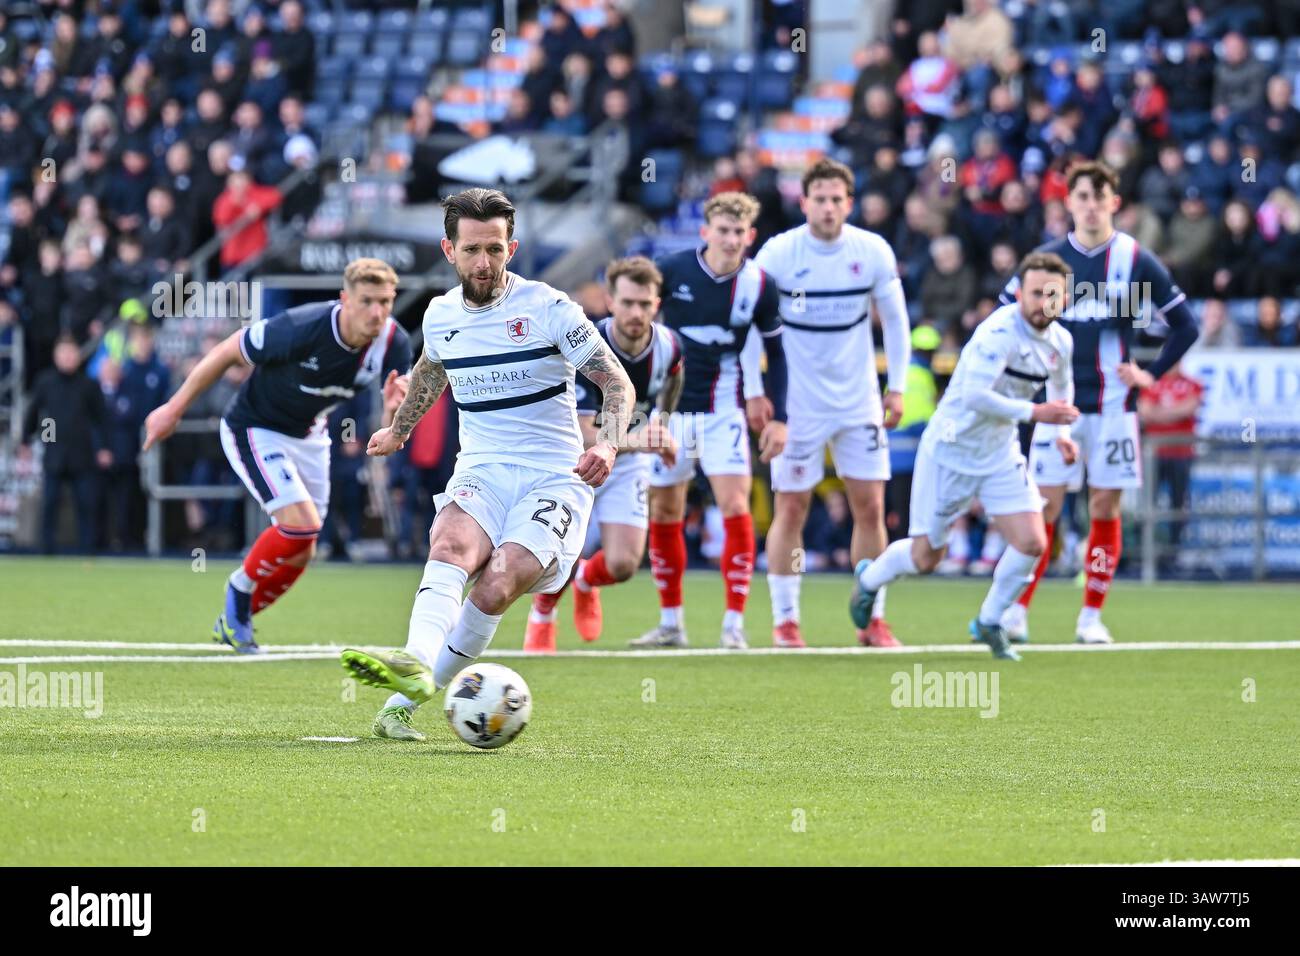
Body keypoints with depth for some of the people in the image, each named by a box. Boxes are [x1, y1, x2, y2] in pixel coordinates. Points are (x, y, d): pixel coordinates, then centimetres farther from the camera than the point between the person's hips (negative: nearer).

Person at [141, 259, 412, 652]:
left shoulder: (393, 343, -19)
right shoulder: (301, 329, -34)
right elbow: (227, 352, -20)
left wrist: (395, 407, -44)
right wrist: (174, 408, -12)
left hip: (308, 435, 6)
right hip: (254, 429, -6)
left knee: (300, 554, 9)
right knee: (302, 522, -23)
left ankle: (235, 620, 33)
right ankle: (240, 590, 4)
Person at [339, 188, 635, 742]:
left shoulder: (548, 308, -6)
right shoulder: (441, 315, 8)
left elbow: (617, 384, -3)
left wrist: (607, 446, -20)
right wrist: (400, 428, 44)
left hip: (554, 481, -3)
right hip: (481, 473, 3)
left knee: (497, 585, -27)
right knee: (451, 546, -31)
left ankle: (405, 702, -22)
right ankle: (416, 666, -56)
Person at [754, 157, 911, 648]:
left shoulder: (873, 252, -5)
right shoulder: (778, 253, -12)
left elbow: (894, 320, 7)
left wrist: (897, 387, 5)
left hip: (859, 401, 2)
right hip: (797, 402, -2)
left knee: (870, 506, 1)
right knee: (791, 509, -2)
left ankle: (872, 619, 11)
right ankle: (784, 620, 7)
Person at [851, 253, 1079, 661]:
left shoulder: (1060, 342, -1)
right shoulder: (999, 333, -26)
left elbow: (1061, 388, 23)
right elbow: (974, 395, -37)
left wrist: (1060, 432, 7)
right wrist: (1034, 412, -35)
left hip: (1001, 457, 6)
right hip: (950, 453, -6)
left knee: (1032, 543, -10)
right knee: (925, 558, 4)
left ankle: (989, 623, 14)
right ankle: (869, 578, 38)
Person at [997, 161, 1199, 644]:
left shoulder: (1136, 260, 0)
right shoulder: (1047, 258, 2)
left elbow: (1185, 325, 6)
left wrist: (1151, 373, -1)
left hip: (1113, 403, 0)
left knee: (1105, 508, 1)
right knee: (1043, 506, -6)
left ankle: (1091, 616, 9)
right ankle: (1017, 609, -3)